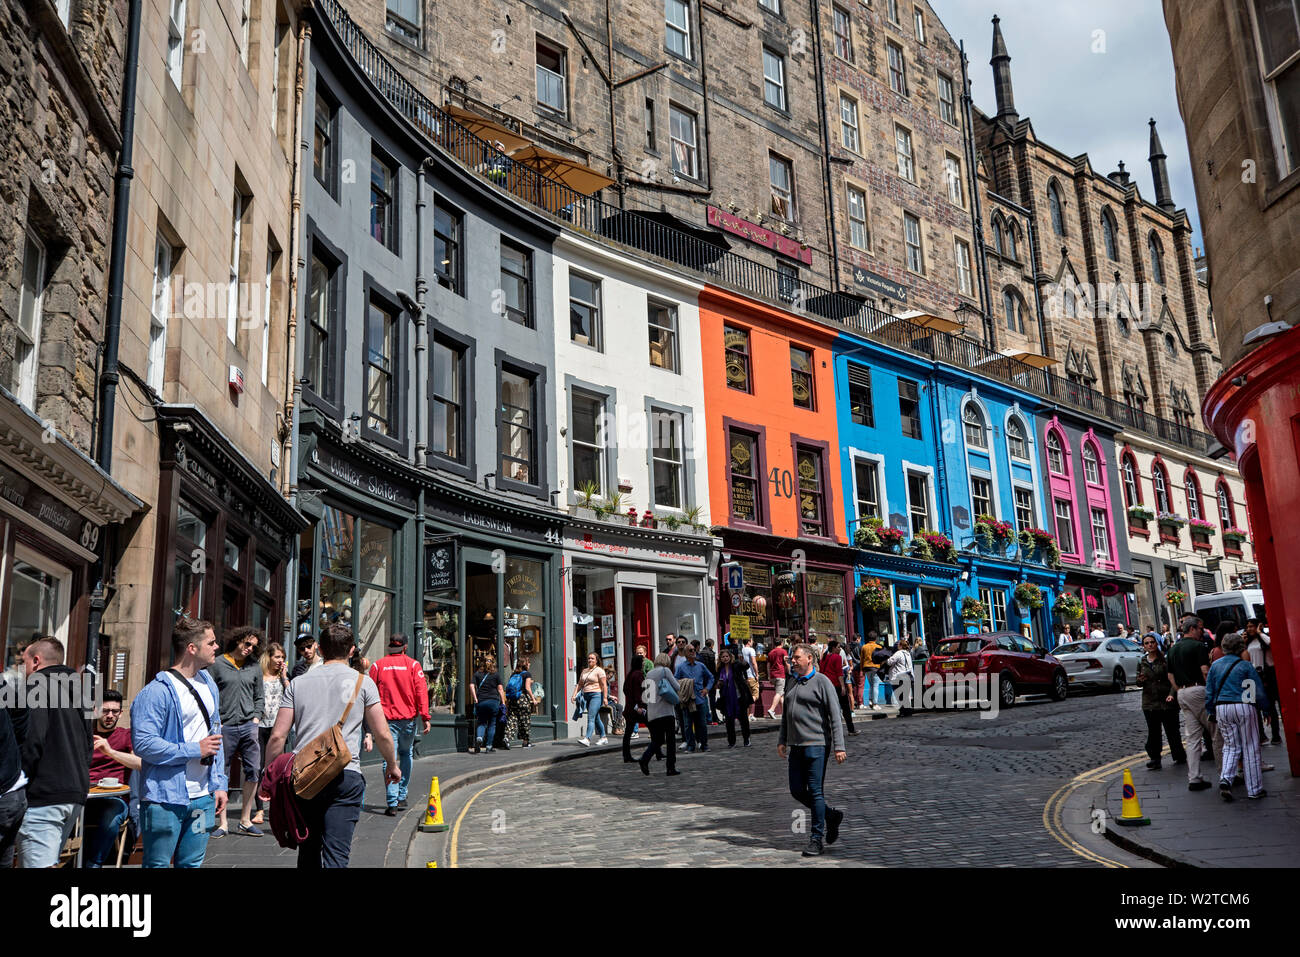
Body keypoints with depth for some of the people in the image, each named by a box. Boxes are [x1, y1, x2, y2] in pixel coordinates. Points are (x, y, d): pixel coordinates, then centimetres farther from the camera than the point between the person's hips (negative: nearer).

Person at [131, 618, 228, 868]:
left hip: (203, 796, 7)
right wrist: (195, 750, -16)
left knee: (192, 863, 13)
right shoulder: (157, 692, -13)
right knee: (158, 864, 3)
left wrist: (219, 784, 13)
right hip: (165, 799, -7)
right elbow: (144, 744, -22)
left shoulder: (209, 684, 13)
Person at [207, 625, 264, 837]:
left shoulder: (255, 667, 13)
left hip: (248, 726, 3)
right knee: (221, 775, 2)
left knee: (253, 771, -1)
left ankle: (245, 820, 9)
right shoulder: (217, 665, 1)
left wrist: (255, 719, 6)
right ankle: (222, 823, 10)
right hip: (225, 727, -3)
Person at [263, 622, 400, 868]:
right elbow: (382, 734, 1)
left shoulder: (298, 683, 8)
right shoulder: (362, 682, 2)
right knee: (336, 854, -5)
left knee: (308, 850, 18)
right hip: (345, 776, -3)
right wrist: (392, 765, 18)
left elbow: (277, 736, 4)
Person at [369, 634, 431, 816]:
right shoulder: (413, 664, 1)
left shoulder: (378, 665, 3)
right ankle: (402, 796, 21)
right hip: (408, 718, 0)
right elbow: (421, 691, -6)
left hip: (386, 718, 0)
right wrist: (425, 717, -6)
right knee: (406, 754, 19)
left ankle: (392, 802, -8)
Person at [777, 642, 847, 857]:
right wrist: (781, 740, 15)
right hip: (796, 745, 7)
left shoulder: (822, 682, -6)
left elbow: (835, 716, -9)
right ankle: (831, 815, 26)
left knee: (816, 791, -5)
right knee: (797, 791, 6)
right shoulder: (791, 682, 15)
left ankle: (817, 838, 5)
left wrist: (839, 747, -14)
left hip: (817, 744, -7)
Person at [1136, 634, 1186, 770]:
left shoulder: (1165, 659, -3)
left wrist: (1171, 693, -22)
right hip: (1149, 703, 3)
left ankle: (1179, 756, 21)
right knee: (1153, 732, 1)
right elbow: (1138, 682, 18)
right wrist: (1140, 680, -5)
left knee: (1172, 731, 5)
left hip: (1167, 701, -3)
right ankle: (1154, 759, 5)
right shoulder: (1141, 663, 10)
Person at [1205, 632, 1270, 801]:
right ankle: (1254, 790, 11)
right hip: (1243, 707, -4)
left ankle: (1225, 778, -9)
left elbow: (1209, 692, 10)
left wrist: (1212, 712, 18)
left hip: (1221, 709, 4)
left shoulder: (1215, 665, 8)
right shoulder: (1245, 665, -4)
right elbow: (1259, 691, -1)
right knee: (1250, 748, 6)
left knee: (1231, 746, 13)